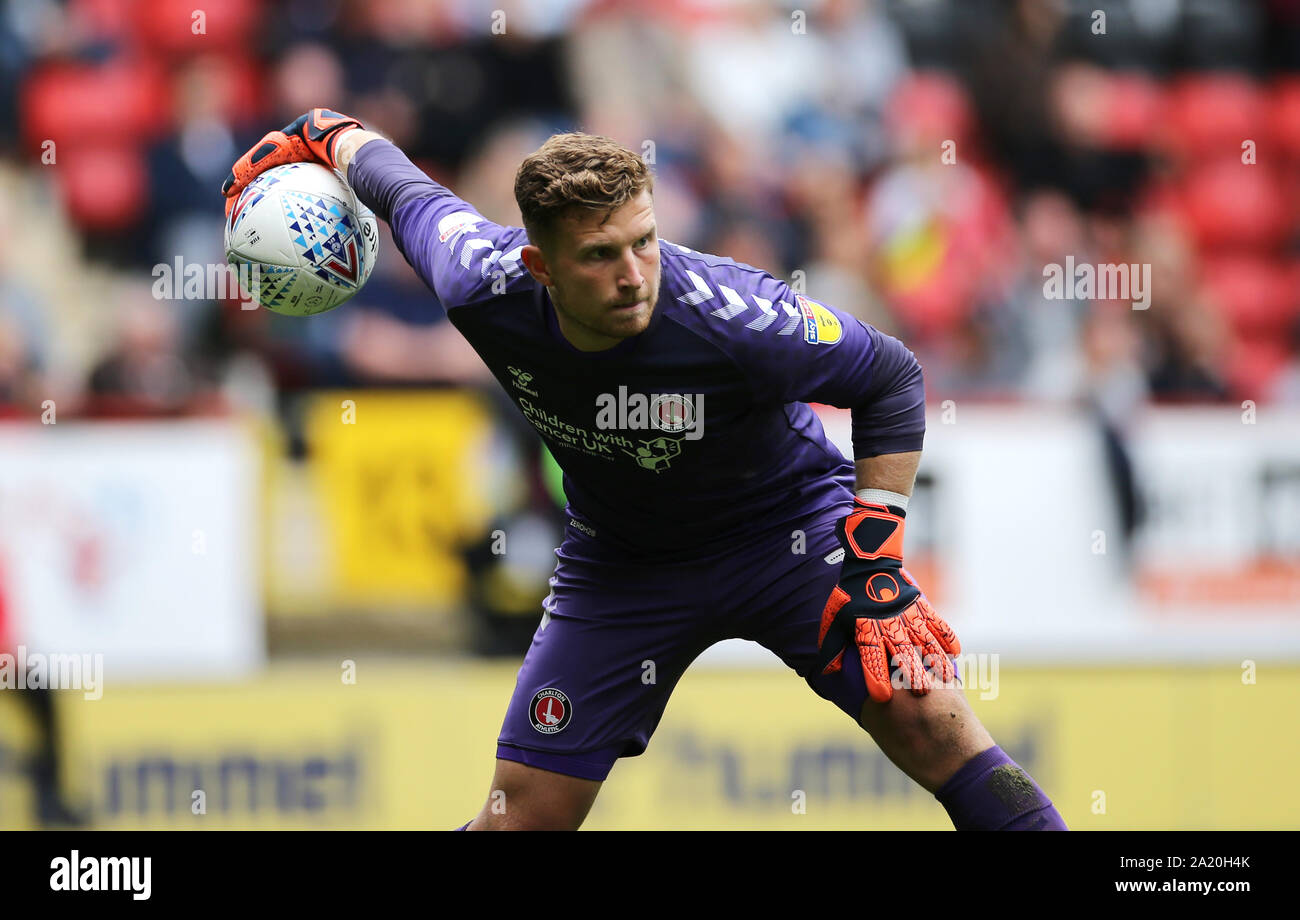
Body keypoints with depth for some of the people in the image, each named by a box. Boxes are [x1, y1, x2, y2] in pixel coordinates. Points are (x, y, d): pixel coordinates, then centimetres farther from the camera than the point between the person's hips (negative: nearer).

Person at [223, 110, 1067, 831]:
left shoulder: (738, 319, -34)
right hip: (619, 562, 3)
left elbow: (892, 380, -17)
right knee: (524, 813, 0)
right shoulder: (484, 286, -26)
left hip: (788, 527, -3)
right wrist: (320, 136, 15)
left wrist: (877, 552, -21)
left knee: (931, 723, -21)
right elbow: (402, 186, -4)